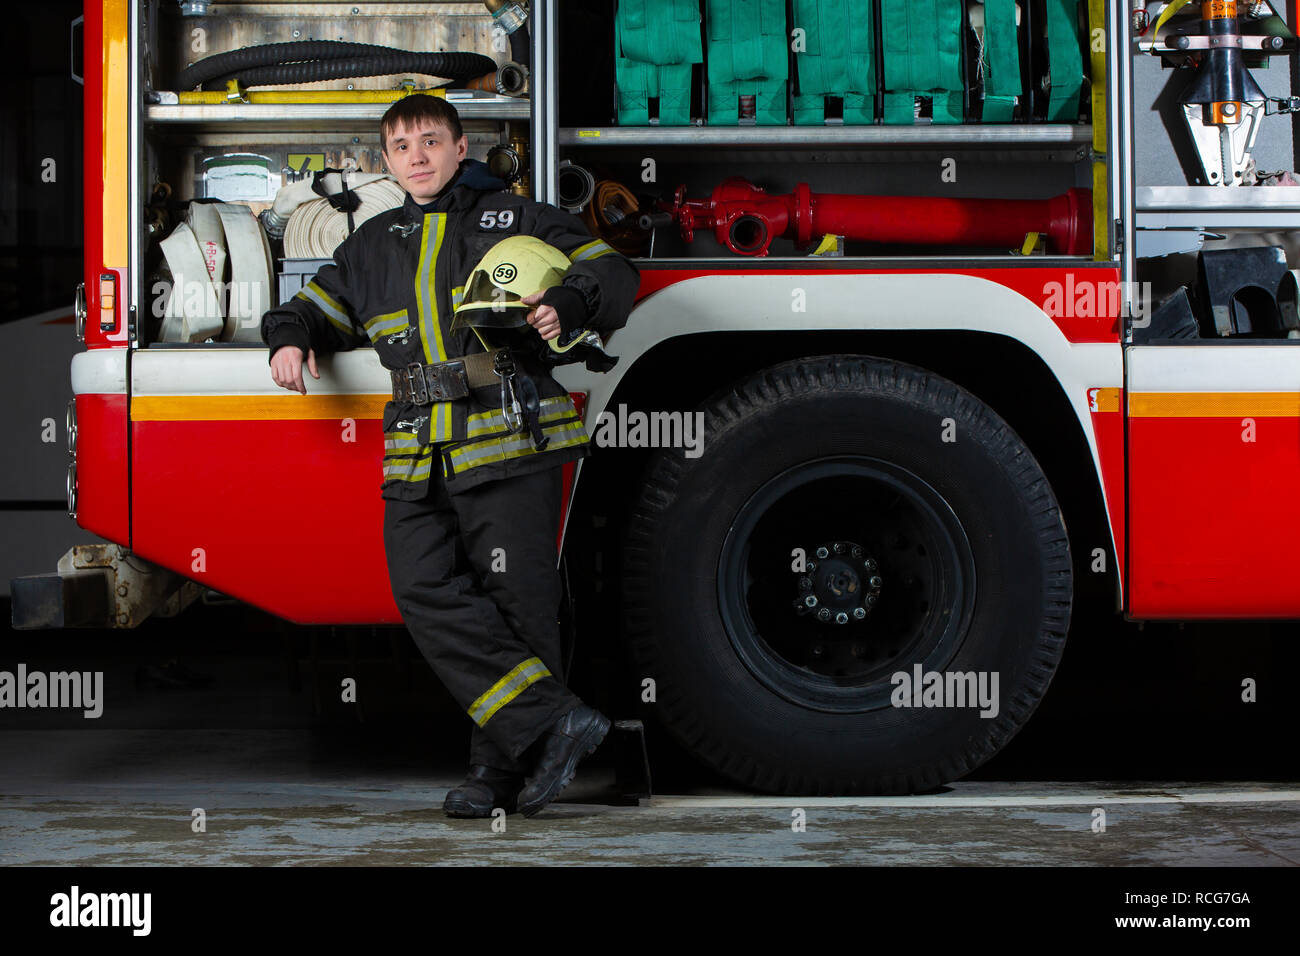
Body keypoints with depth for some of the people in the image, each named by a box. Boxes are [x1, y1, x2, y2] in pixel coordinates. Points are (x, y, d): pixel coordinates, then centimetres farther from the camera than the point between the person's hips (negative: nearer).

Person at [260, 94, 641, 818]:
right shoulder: (375, 246, 24)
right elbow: (320, 307, 32)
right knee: (426, 591, -13)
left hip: (510, 441, -4)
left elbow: (612, 274, 4)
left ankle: (506, 766, -1)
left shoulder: (514, 218, 9)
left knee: (515, 597, -7)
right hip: (420, 459, 4)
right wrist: (290, 338, 9)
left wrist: (567, 307, -16)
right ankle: (553, 719, -15)